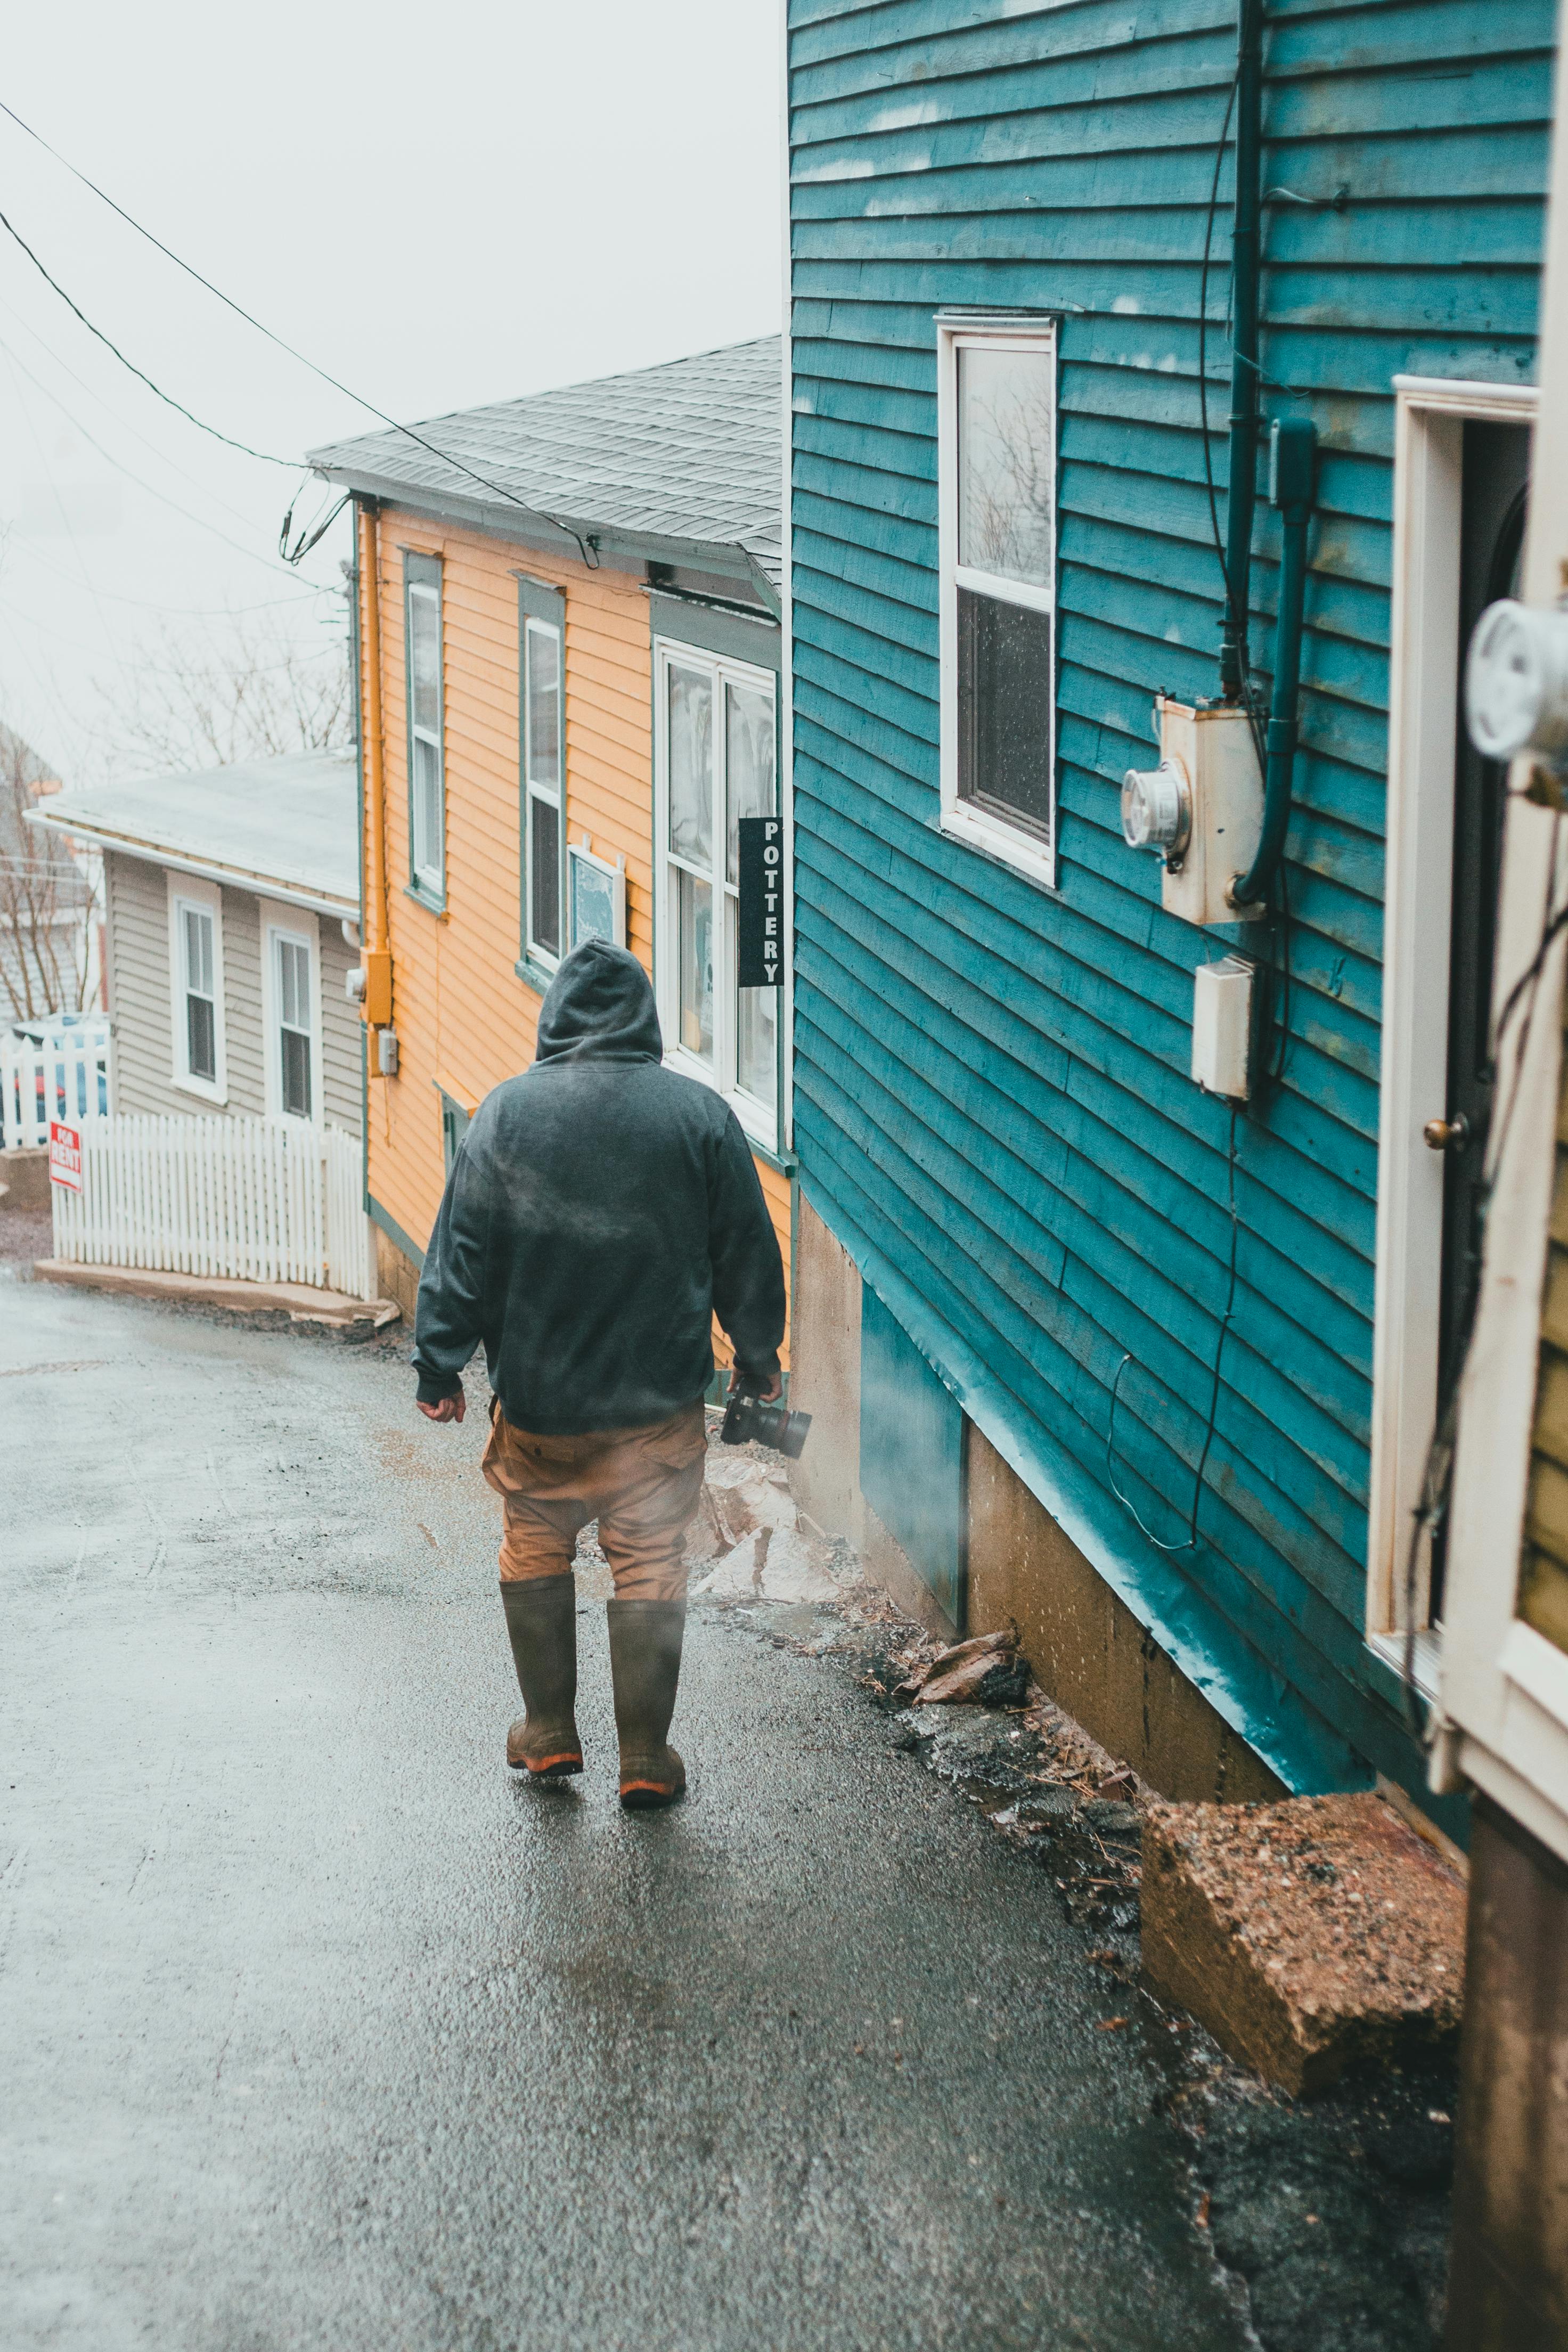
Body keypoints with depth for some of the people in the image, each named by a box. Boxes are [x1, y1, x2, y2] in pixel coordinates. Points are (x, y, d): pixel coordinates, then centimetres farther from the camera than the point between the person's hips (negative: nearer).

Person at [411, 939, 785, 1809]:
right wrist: (759, 1358, 17)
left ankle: (549, 1732, 24)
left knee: (535, 1554, 18)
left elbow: (461, 1255, -4)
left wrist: (439, 1368, 3)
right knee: (651, 1571, 8)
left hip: (537, 1399, 0)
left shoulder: (507, 1111, -5)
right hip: (660, 1404, 0)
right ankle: (646, 1759, 10)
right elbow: (747, 1255, 3)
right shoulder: (700, 1114, -4)